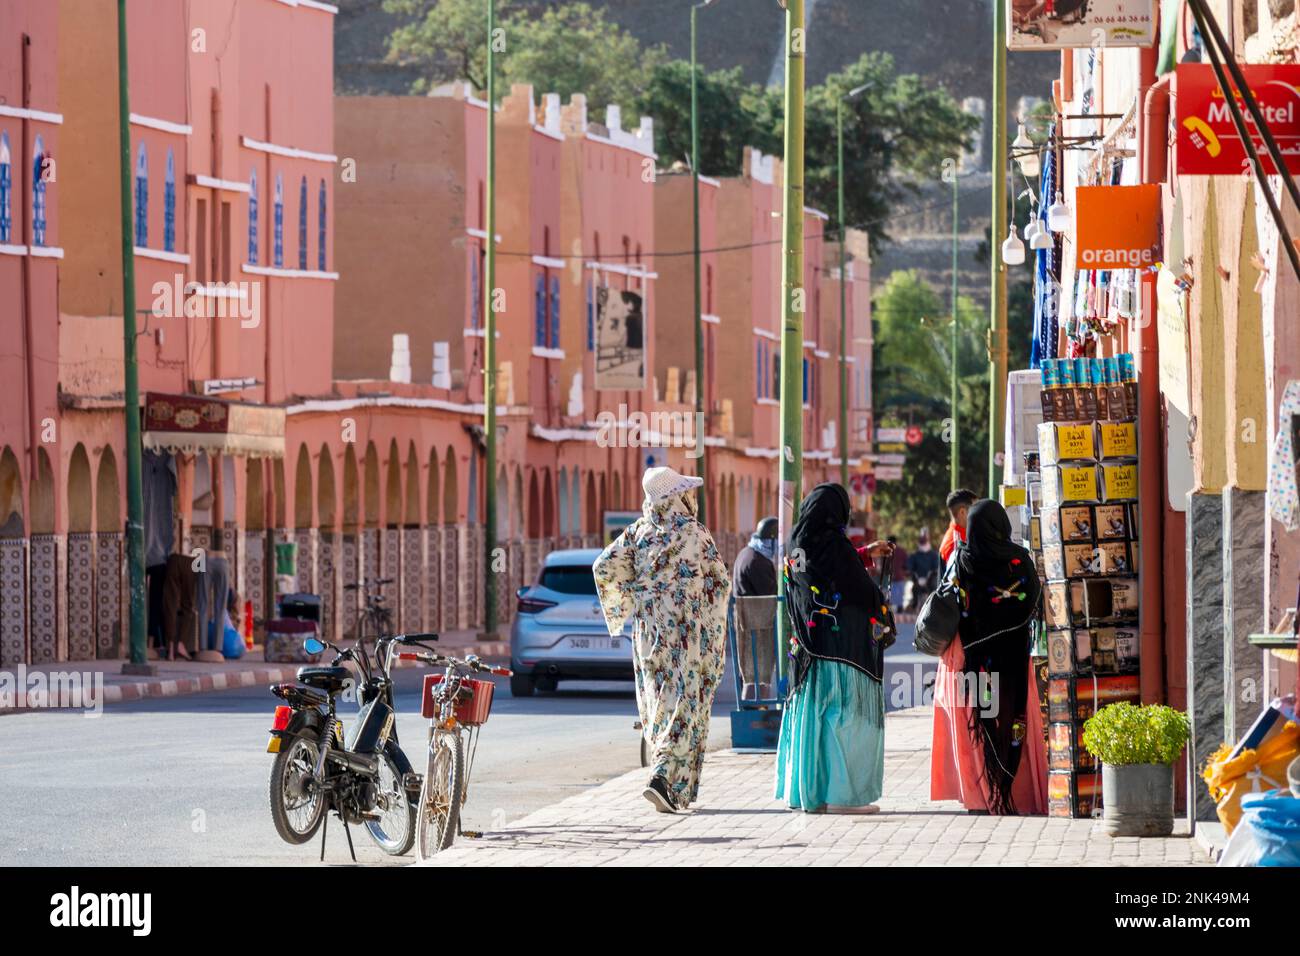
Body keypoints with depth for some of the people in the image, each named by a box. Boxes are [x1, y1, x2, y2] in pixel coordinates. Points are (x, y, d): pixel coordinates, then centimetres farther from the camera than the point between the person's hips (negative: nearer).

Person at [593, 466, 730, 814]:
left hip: (649, 629, 5)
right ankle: (664, 777, -20)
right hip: (690, 630, -5)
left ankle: (672, 780, 21)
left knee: (659, 703, 14)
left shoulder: (638, 531, 4)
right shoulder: (695, 533, -8)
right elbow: (719, 581, -5)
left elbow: (604, 567, -2)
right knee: (686, 706, -5)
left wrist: (631, 602, 10)